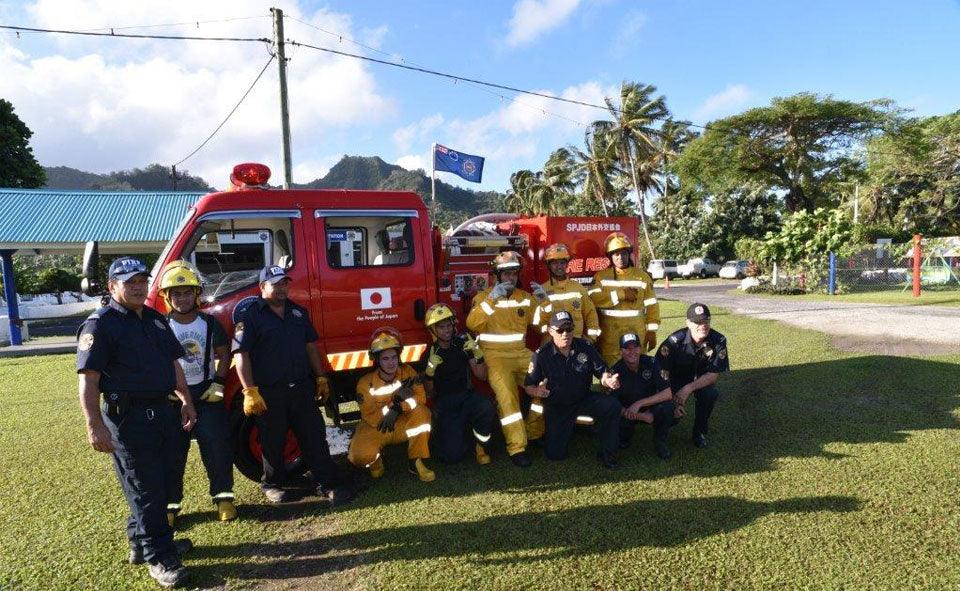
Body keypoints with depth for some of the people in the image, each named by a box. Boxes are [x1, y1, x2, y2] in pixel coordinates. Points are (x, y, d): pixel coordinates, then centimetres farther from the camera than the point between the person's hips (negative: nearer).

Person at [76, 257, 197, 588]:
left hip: (163, 412, 8)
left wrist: (186, 402, 18)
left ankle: (141, 541, 36)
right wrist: (95, 426, -23)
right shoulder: (99, 325, -11)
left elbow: (173, 363, 19)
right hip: (128, 418, -8)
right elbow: (88, 379, -17)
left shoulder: (156, 319, 12)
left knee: (157, 484, 18)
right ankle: (157, 557, 14)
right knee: (143, 489, 2)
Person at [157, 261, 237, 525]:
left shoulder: (210, 323, 2)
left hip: (207, 393, 1)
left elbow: (222, 354, 8)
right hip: (173, 397, -1)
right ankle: (169, 503, 18)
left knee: (217, 446, 1)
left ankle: (223, 496, 14)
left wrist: (219, 383, -3)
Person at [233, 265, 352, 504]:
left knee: (315, 436, 4)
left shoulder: (299, 312, 12)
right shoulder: (251, 316, -5)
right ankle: (272, 484, 31)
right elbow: (241, 354, -11)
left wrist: (321, 378, 14)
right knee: (273, 442, 10)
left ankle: (328, 484, 11)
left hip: (302, 388, 4)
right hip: (269, 393, -4)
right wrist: (249, 392, -17)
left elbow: (311, 346, 18)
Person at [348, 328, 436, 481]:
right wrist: (397, 399, -28)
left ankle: (416, 463, -15)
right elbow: (370, 418, -20)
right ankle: (375, 461, 7)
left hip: (401, 426, 2)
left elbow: (421, 397, -15)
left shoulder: (407, 372, -9)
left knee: (421, 411, -28)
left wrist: (398, 408, -32)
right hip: (375, 429, -2)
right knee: (359, 455, -32)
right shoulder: (365, 383, -17)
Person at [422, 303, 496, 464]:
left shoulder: (463, 344, 0)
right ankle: (439, 432, 22)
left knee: (487, 407, -34)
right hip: (444, 403, -1)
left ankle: (479, 446, -5)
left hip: (467, 395, 2)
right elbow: (430, 393, -4)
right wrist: (430, 370, -22)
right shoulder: (430, 355, -4)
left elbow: (482, 376, -1)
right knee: (452, 455, -15)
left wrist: (477, 353, -18)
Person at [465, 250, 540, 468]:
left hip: (520, 353, 4)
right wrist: (491, 299, -21)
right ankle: (516, 447, -22)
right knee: (506, 393, -25)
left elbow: (541, 322, 14)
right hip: (494, 354, -4)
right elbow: (472, 324, -14)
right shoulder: (483, 297, 2)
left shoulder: (526, 298, 13)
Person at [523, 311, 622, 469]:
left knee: (612, 405, -26)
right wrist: (537, 391, -34)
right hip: (556, 407, -2)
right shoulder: (541, 355, -12)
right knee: (555, 454, -8)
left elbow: (601, 372, -3)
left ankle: (606, 453, -6)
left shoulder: (585, 347, -5)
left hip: (584, 399, 2)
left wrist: (608, 380, -28)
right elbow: (528, 386, -10)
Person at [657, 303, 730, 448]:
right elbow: (662, 372, -20)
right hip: (677, 380, -2)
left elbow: (714, 374, -15)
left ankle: (700, 432, -6)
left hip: (702, 381, 2)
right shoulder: (675, 341, -25)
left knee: (711, 393, -31)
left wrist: (689, 389, -28)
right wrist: (671, 400, -26)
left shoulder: (718, 341, -18)